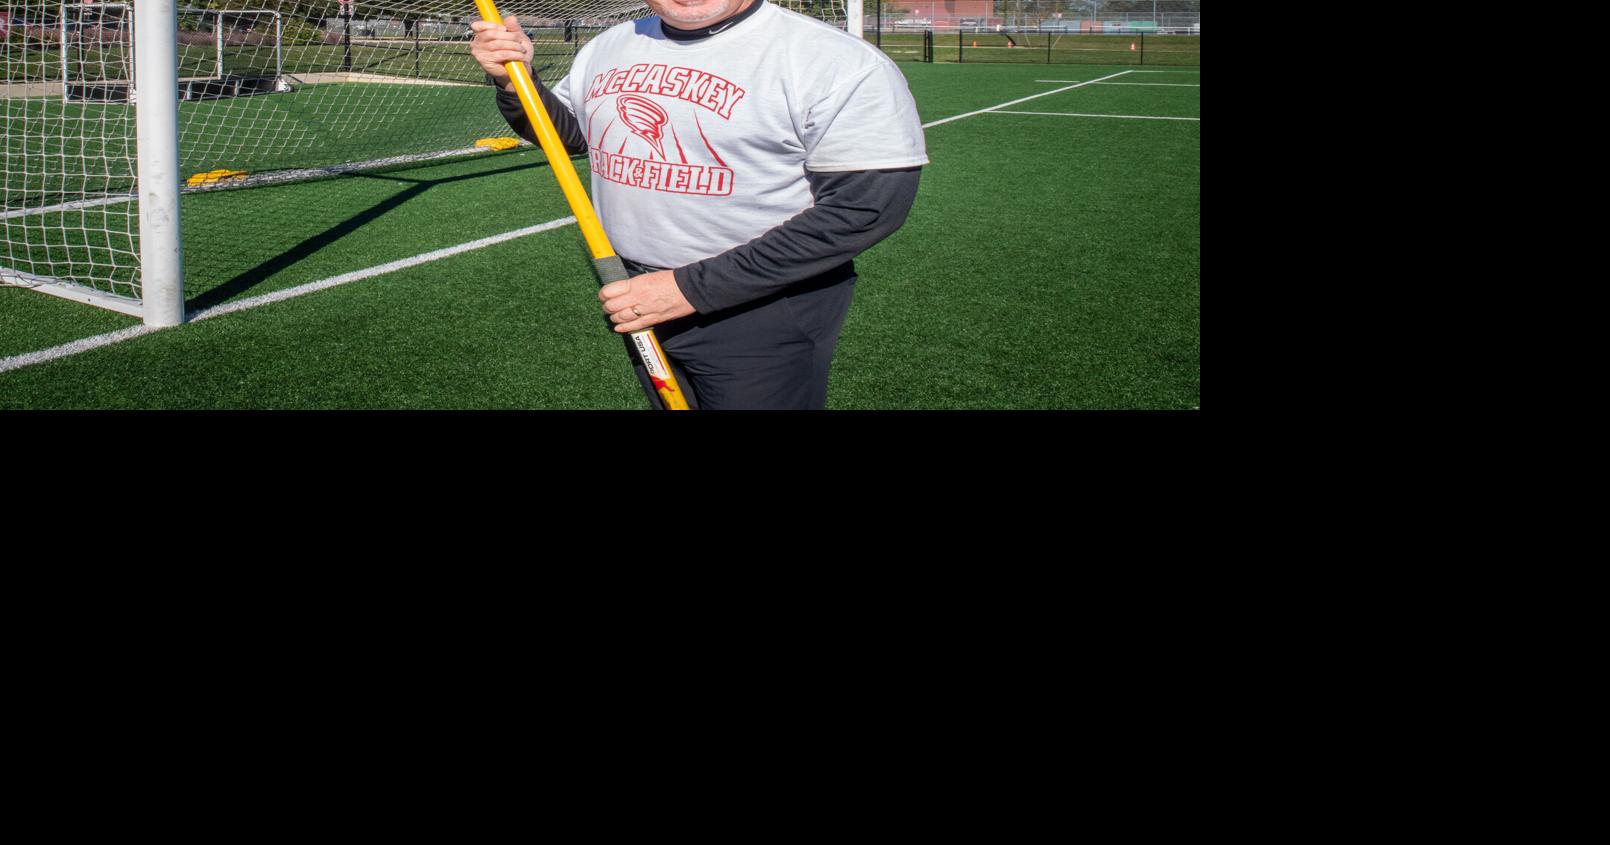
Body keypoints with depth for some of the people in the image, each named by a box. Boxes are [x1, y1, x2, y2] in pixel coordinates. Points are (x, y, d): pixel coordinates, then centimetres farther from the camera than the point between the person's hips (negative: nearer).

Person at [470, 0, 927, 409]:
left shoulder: (842, 64, -18)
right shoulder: (609, 46, 5)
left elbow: (868, 206, -24)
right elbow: (567, 134, 20)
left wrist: (692, 288, -24)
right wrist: (515, 82, -4)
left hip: (761, 317, -6)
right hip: (639, 296, 6)